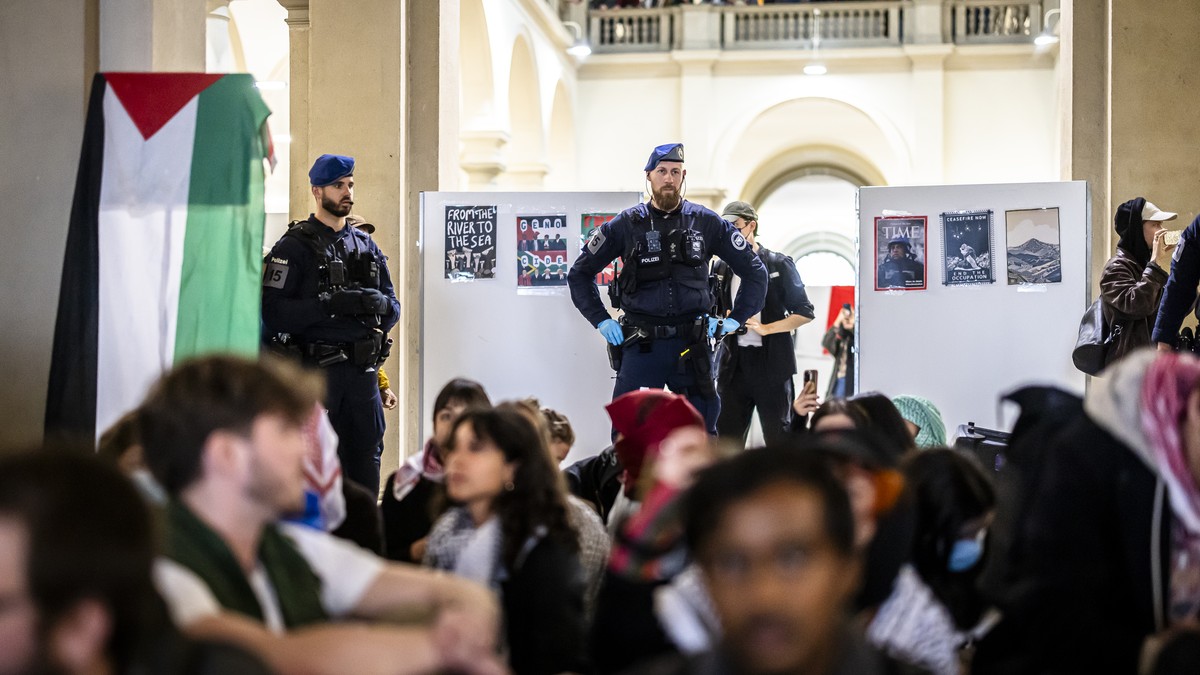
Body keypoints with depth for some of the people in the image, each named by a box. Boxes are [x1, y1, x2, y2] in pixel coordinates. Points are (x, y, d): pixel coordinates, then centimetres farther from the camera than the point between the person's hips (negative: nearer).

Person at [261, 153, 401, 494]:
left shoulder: (365, 245, 17)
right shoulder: (294, 246, -1)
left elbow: (393, 308, 15)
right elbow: (274, 312, -12)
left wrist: (378, 303, -8)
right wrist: (330, 306, -22)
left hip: (363, 369, 6)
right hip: (315, 370, -5)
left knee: (366, 459, 8)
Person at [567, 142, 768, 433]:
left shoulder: (706, 222, 5)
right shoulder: (626, 224, 4)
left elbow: (754, 271, 12)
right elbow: (580, 273, 12)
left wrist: (735, 319, 5)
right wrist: (601, 320, 4)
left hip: (691, 343, 1)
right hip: (640, 344, -1)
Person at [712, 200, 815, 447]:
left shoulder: (778, 265, 1)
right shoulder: (721, 268, 12)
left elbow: (805, 313, -1)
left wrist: (765, 328, -12)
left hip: (771, 362, -4)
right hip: (733, 363, 4)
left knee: (778, 437, 0)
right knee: (727, 438, 3)